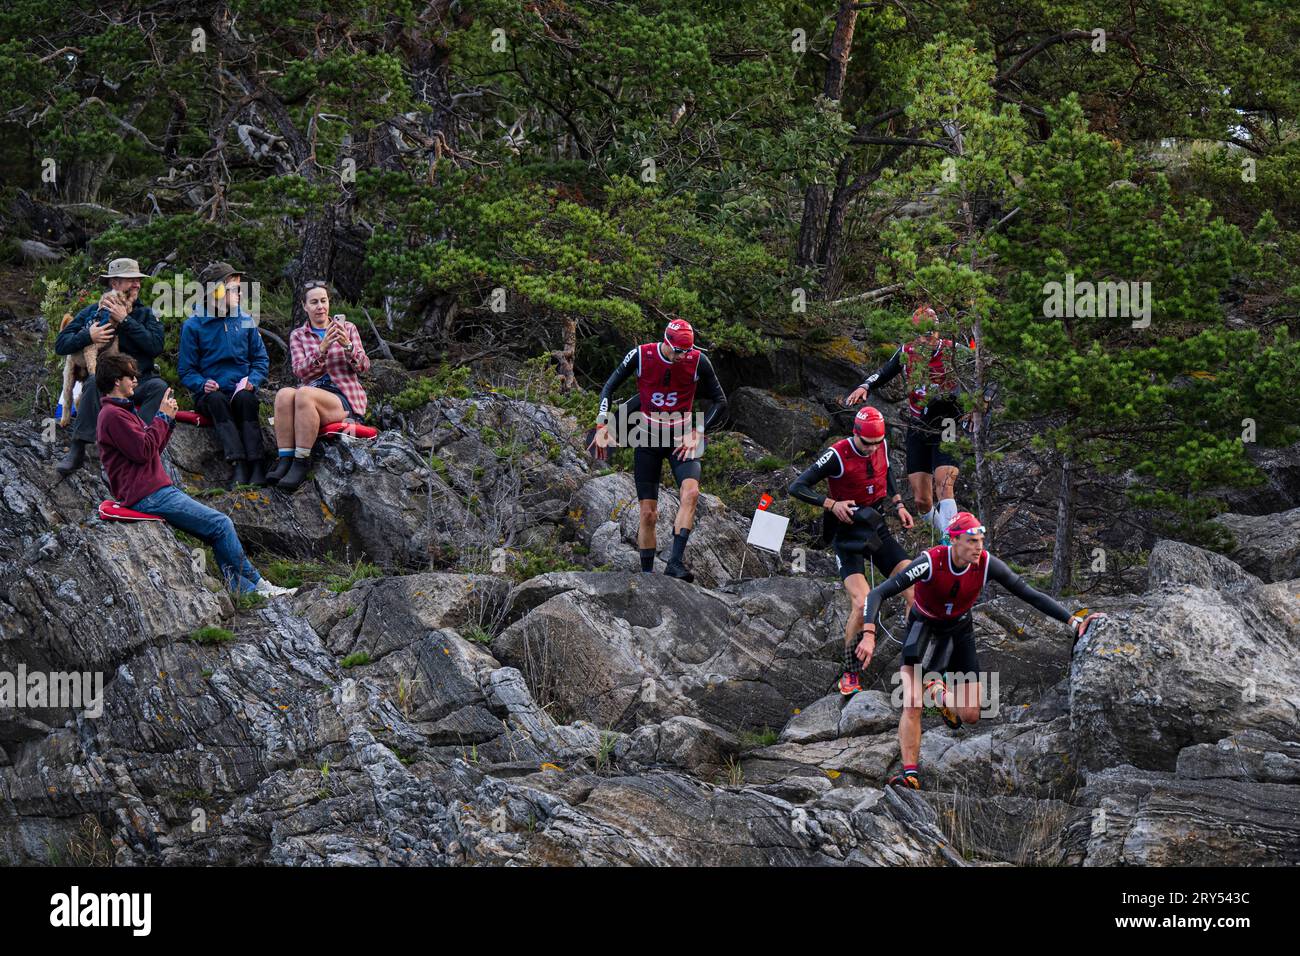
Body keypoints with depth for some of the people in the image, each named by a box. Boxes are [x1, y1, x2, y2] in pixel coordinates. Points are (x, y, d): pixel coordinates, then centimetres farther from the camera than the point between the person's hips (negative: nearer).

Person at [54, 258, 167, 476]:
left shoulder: (146, 314, 11)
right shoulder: (92, 312, 9)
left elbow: (156, 346, -8)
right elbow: (60, 345, 4)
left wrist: (125, 320, -12)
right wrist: (88, 335, -15)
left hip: (138, 382, 1)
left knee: (159, 386, -30)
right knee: (94, 383, -35)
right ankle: (76, 451, -34)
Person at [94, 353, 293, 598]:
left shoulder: (120, 412, 23)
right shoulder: (113, 415, -10)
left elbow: (152, 450, 23)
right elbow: (143, 451, -19)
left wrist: (168, 420, 11)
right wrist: (162, 417, -9)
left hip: (157, 491, 11)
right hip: (149, 496, -11)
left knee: (219, 529, 3)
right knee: (221, 524, -11)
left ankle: (244, 589, -4)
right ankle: (256, 584, -2)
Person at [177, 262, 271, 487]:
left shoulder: (245, 321, 10)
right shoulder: (193, 325, 2)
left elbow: (261, 359, 14)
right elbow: (186, 369, 4)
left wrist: (252, 381, -7)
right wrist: (202, 384, -16)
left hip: (240, 390, 1)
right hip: (211, 393, -1)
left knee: (244, 398, -33)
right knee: (216, 400, -35)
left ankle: (257, 465, -43)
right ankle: (238, 464, -47)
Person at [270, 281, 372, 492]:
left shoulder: (347, 328, 14)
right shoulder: (298, 335, 16)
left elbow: (364, 366, 3)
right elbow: (301, 371, -2)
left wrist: (347, 346, -16)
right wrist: (322, 348, -18)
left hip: (344, 399, -2)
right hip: (312, 393, 2)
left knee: (304, 394, -35)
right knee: (284, 394, -33)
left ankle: (301, 464, -38)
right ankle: (284, 460, -39)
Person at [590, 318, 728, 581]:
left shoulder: (698, 362, -12)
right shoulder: (641, 355, -13)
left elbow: (720, 402, -2)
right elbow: (609, 387, 0)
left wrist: (697, 433, -12)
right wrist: (602, 426, -10)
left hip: (681, 439, 0)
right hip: (648, 439, 0)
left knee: (691, 491, -27)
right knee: (648, 513, -3)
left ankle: (675, 561, -30)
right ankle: (646, 574, 9)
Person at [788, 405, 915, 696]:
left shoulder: (883, 447, -2)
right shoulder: (837, 455, -19)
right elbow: (797, 487, -17)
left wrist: (898, 505, 8)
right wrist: (832, 504, -28)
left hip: (877, 528, 6)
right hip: (847, 535, -6)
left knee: (917, 594, -9)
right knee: (862, 604, -23)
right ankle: (850, 675, -7)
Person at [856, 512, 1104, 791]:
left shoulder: (986, 564, -24)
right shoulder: (931, 561, -32)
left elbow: (1030, 595, -20)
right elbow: (878, 593, -34)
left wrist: (1073, 620, -29)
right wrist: (869, 636, -47)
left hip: (959, 630, 3)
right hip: (923, 626, -3)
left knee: (970, 715, -1)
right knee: (912, 705, -21)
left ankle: (940, 692, 31)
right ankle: (910, 771, -13)